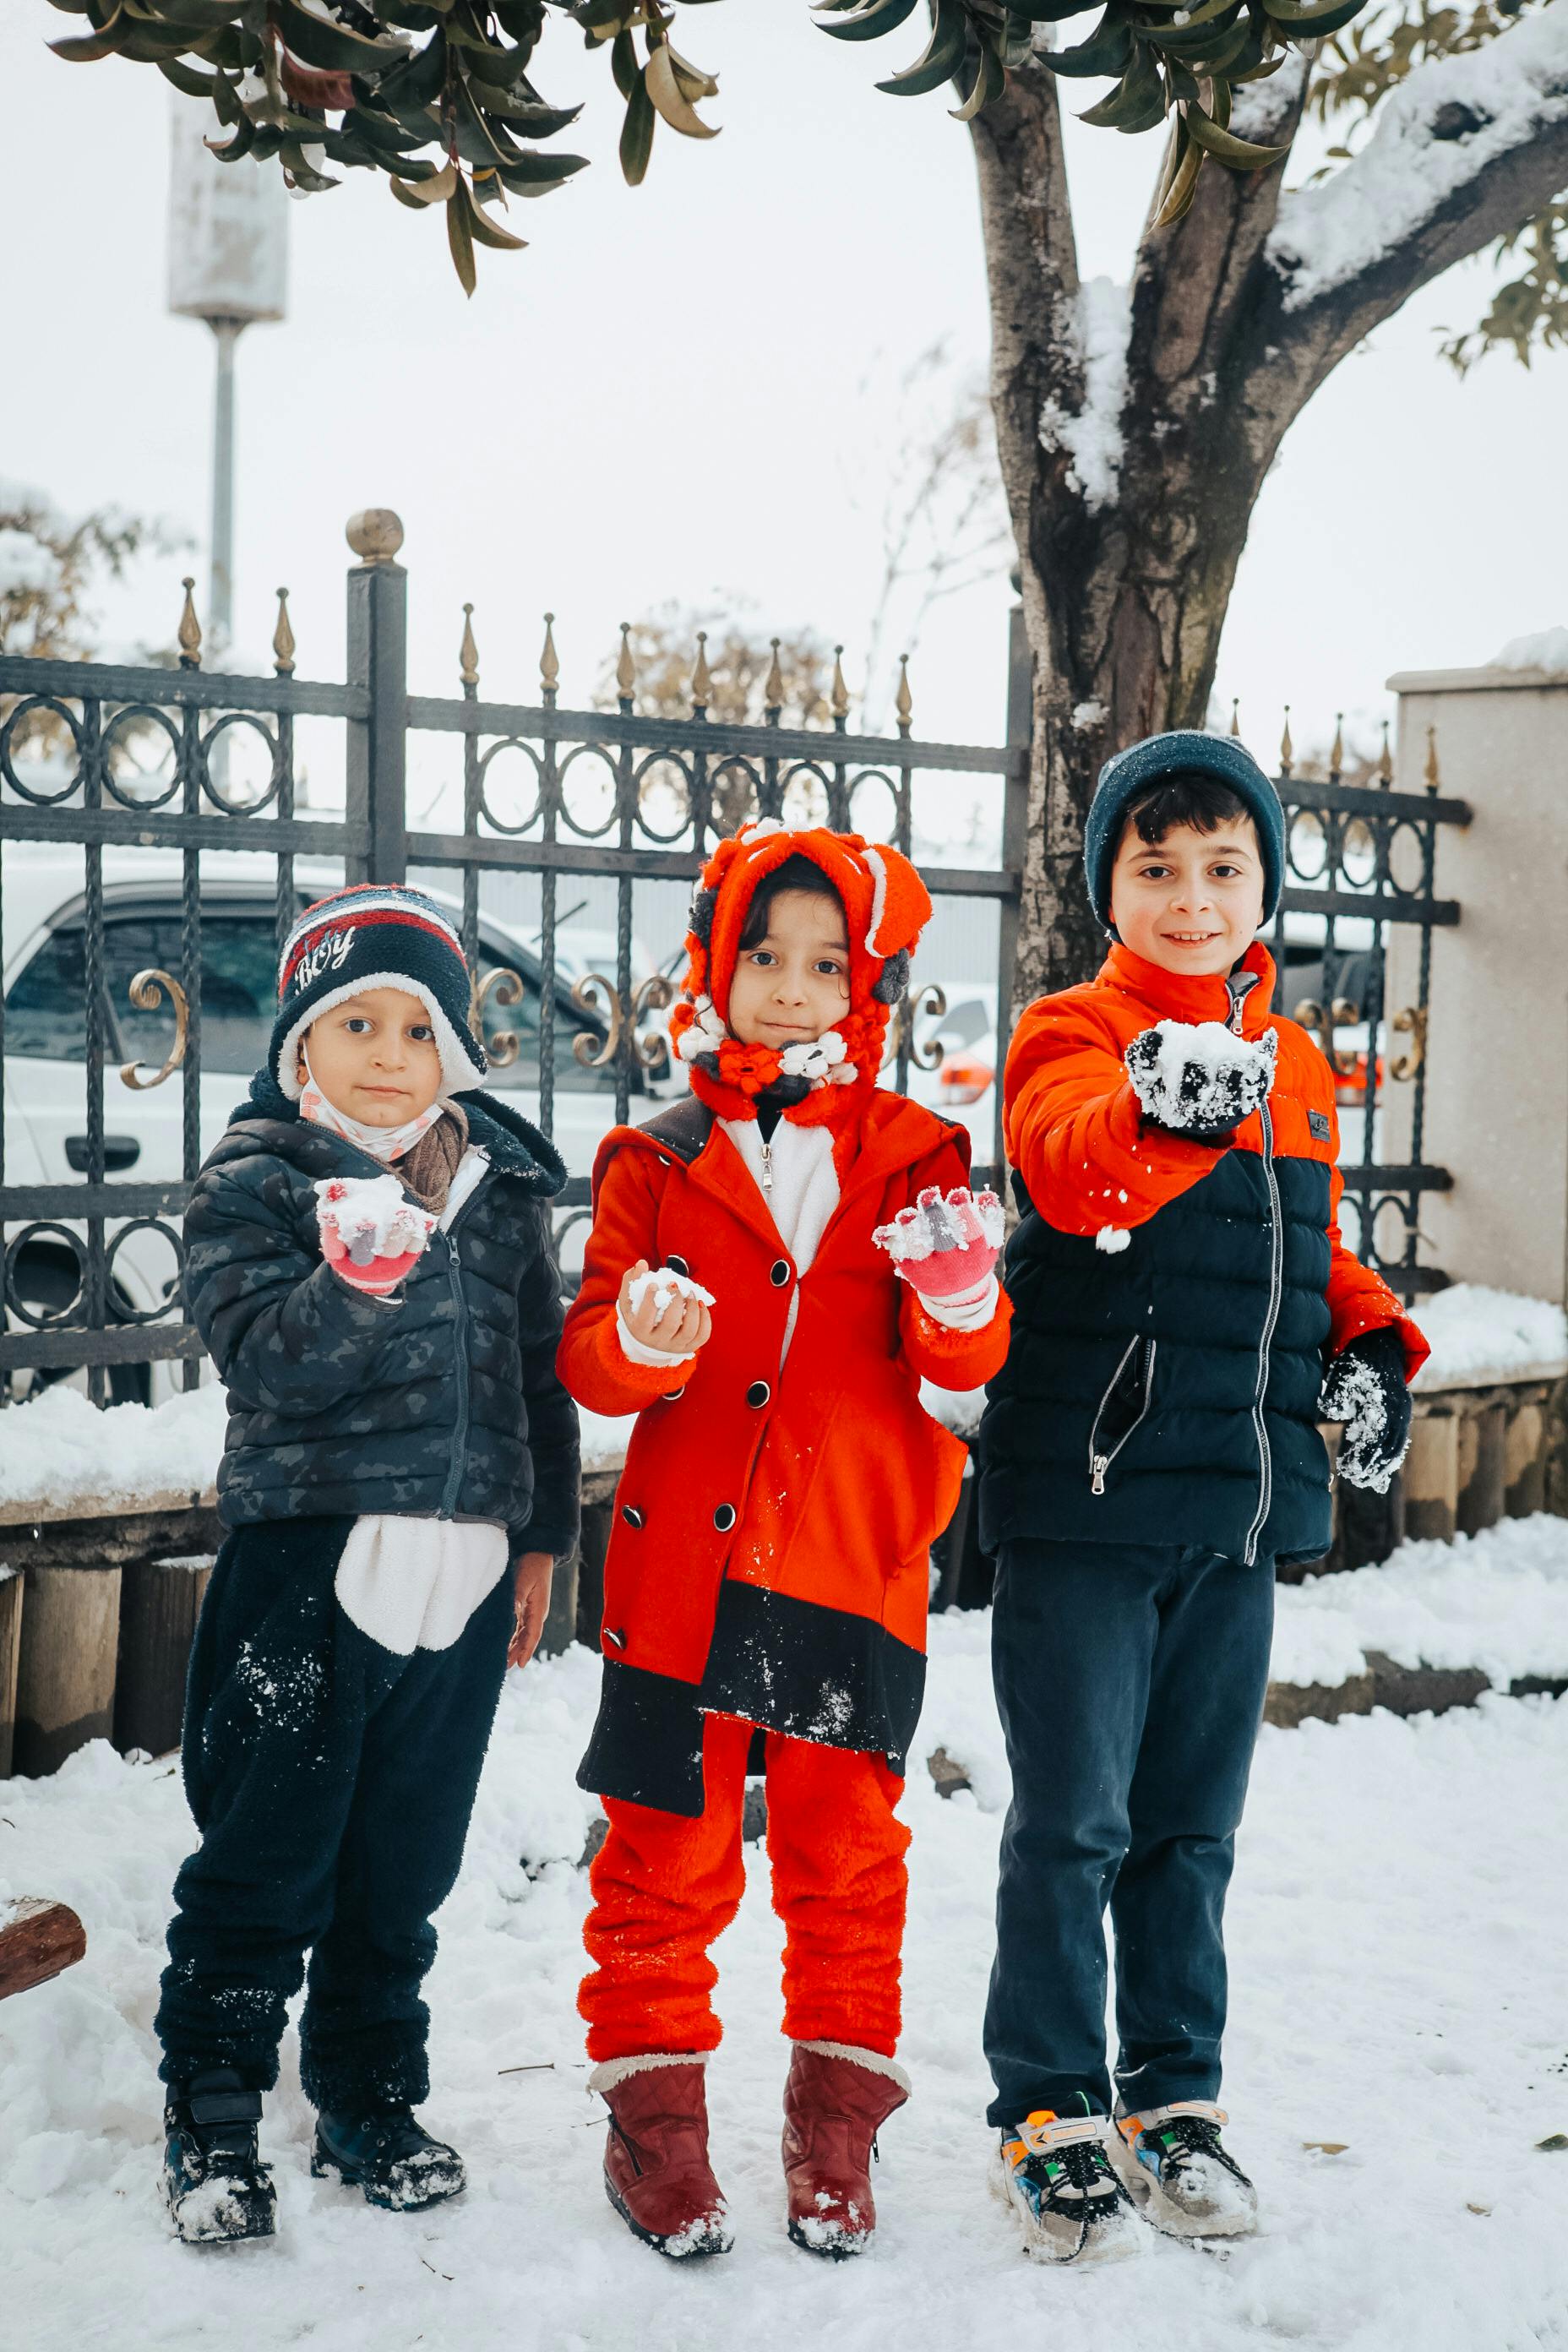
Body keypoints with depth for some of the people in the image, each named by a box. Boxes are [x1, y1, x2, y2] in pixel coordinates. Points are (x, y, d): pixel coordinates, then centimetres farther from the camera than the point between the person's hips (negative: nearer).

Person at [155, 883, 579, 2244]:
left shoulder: (502, 1184, 10)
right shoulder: (256, 1182, -3)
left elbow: (541, 1368, 16)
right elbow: (263, 1359, -16)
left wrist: (545, 1535, 16)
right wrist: (362, 1270, -30)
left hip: (463, 1568, 4)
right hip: (310, 1558, -4)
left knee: (404, 1863, 13)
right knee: (267, 1855, 3)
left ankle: (370, 2105, 28)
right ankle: (212, 2123, 18)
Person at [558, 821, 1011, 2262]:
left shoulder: (914, 1159, 4)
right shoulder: (658, 1161, 3)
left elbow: (968, 1363, -1)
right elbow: (589, 1357, 0)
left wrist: (960, 1294, -23)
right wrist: (640, 1338, -22)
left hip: (854, 1564, 1)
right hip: (683, 1561, 0)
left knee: (847, 1848, 11)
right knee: (668, 1850, 7)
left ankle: (837, 2109, 27)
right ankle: (653, 2106, 23)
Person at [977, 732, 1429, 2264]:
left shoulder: (1296, 1069, 12)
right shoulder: (1071, 1032, -6)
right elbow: (1068, 1159, -29)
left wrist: (1368, 1343, 5)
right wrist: (1160, 1115, -50)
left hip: (1241, 1507, 6)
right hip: (1083, 1502, -5)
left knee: (1192, 1824, 15)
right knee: (1074, 1822, 0)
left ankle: (1171, 2098, 29)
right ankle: (1049, 2116, 14)